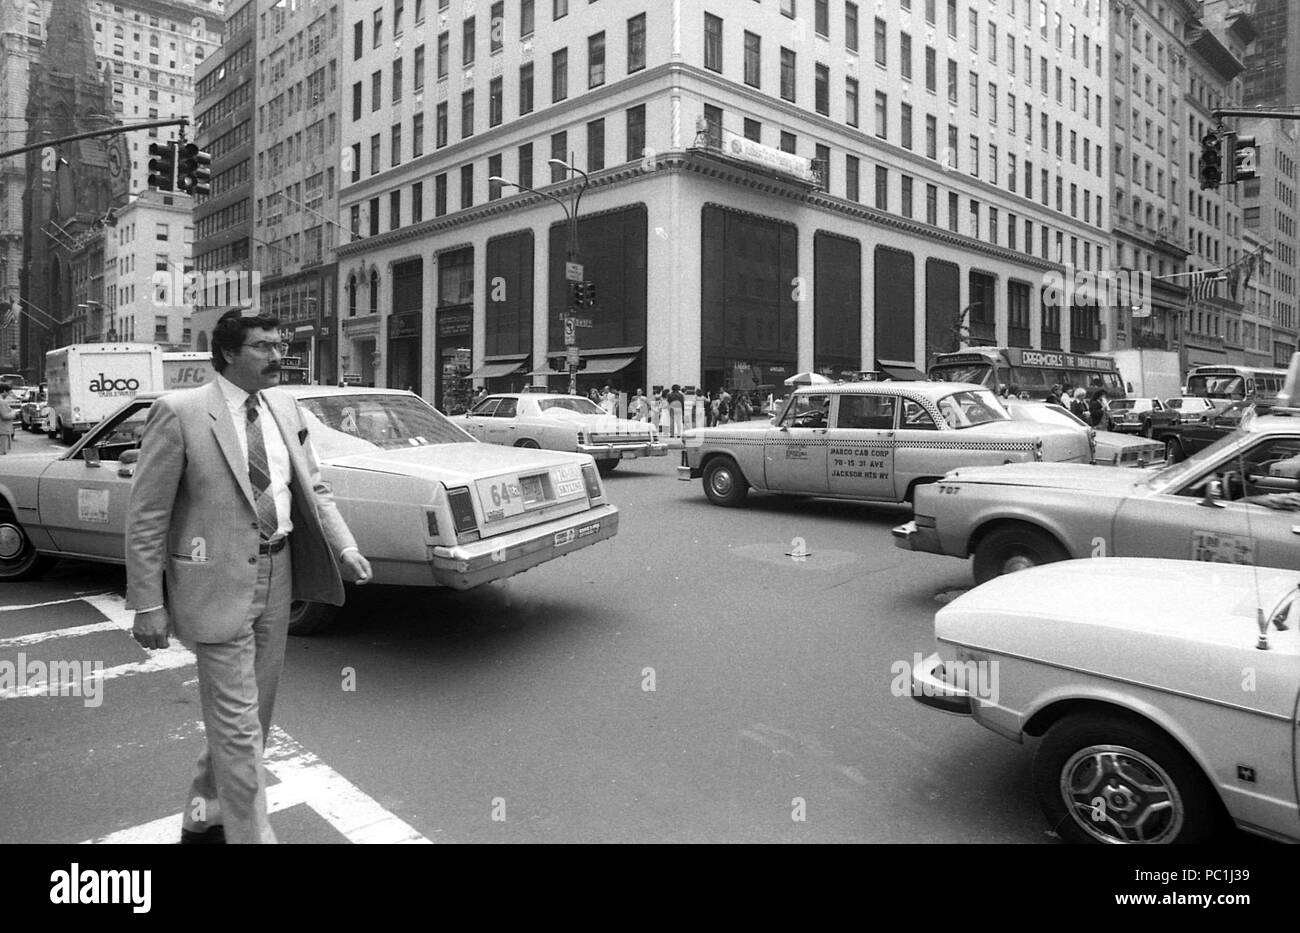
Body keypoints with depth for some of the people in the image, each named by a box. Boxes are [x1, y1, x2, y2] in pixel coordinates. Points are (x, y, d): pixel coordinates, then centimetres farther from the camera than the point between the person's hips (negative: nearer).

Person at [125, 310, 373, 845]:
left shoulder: (285, 409, 6)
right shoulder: (180, 413, -11)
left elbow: (313, 489, 12)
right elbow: (146, 516, -10)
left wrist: (346, 548, -1)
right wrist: (147, 605, -11)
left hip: (277, 576, 7)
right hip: (218, 581, -6)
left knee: (254, 713, 19)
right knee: (239, 724, -1)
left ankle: (205, 819, 41)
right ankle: (250, 834, 16)